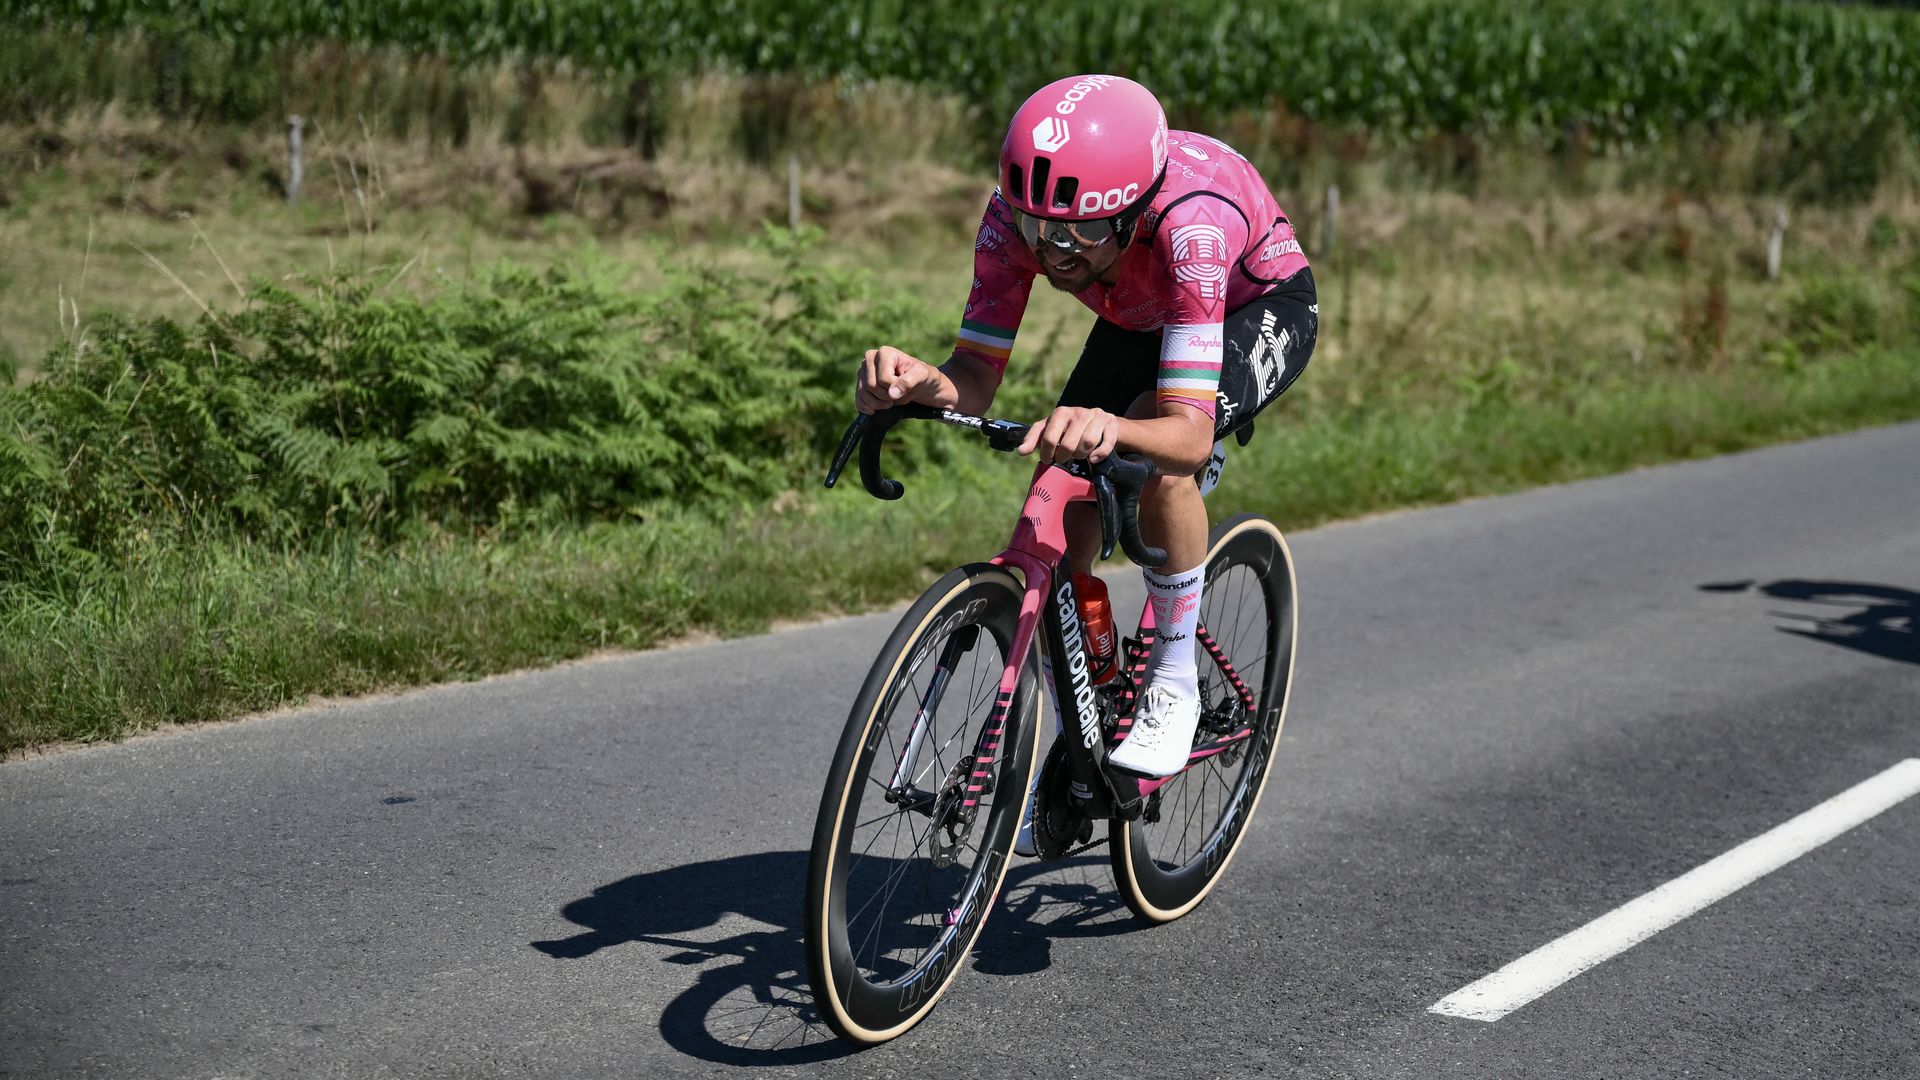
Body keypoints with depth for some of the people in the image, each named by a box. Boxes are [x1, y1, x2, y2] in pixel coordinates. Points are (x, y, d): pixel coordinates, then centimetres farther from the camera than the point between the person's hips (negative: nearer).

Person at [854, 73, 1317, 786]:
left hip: (1262, 305, -5)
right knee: (1062, 514, -10)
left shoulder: (1190, 224, -44)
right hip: (1138, 318, 5)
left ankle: (1174, 686, -13)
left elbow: (1189, 431, -49)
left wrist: (1110, 429, -70)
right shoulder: (1015, 215, -31)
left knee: (1156, 448, -33)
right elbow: (978, 377, -27)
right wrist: (921, 381, -51)